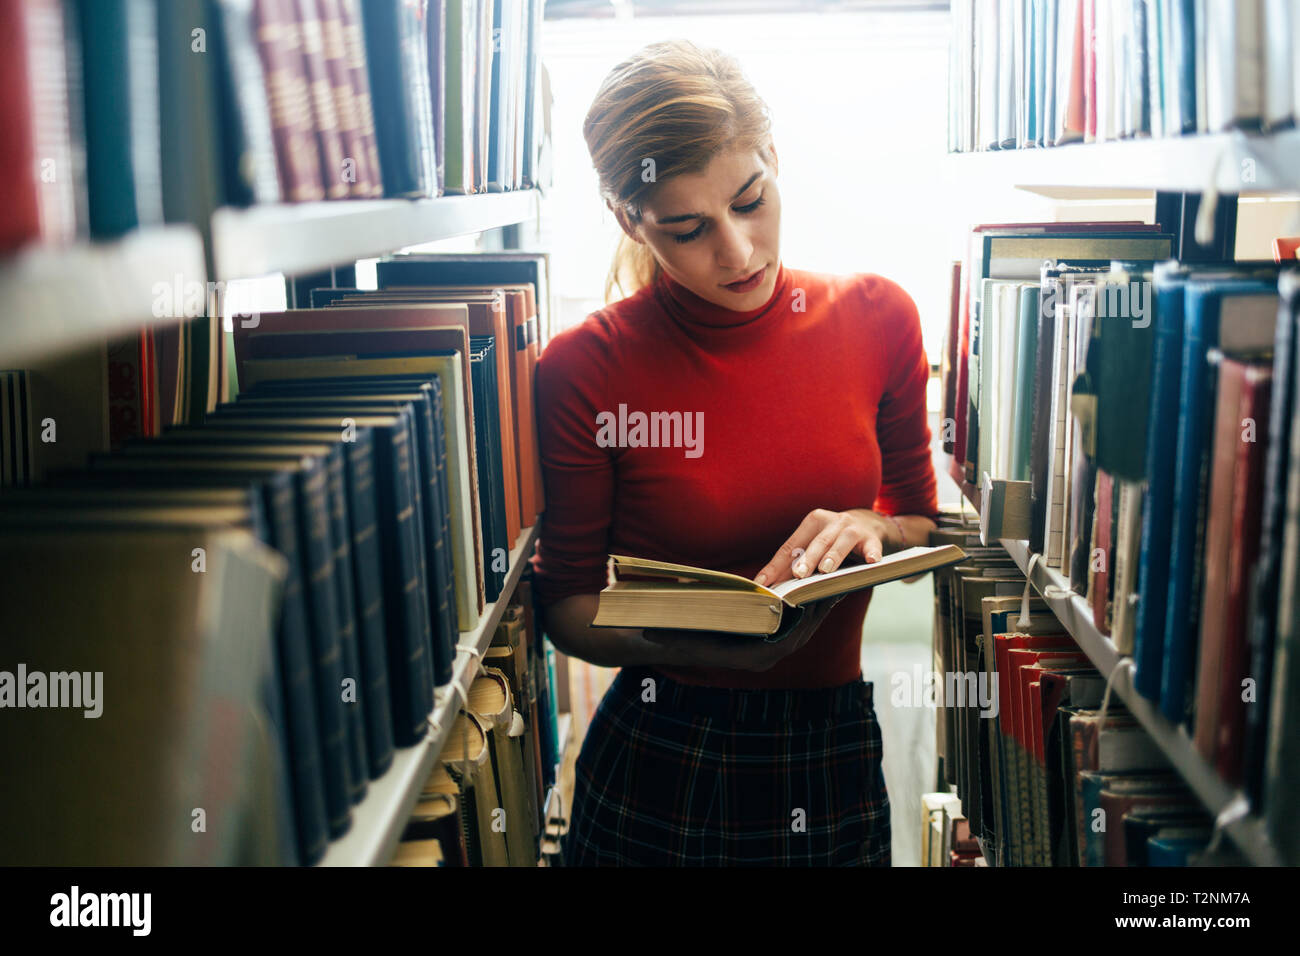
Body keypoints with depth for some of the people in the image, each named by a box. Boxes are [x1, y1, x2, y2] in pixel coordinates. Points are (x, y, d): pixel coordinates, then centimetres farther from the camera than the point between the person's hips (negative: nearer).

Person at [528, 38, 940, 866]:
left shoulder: (877, 320, -5)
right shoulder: (584, 370, -14)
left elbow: (922, 524, 8)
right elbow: (566, 603, -6)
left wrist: (870, 529, -15)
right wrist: (688, 645, -25)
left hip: (838, 760, 3)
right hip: (658, 767, -3)